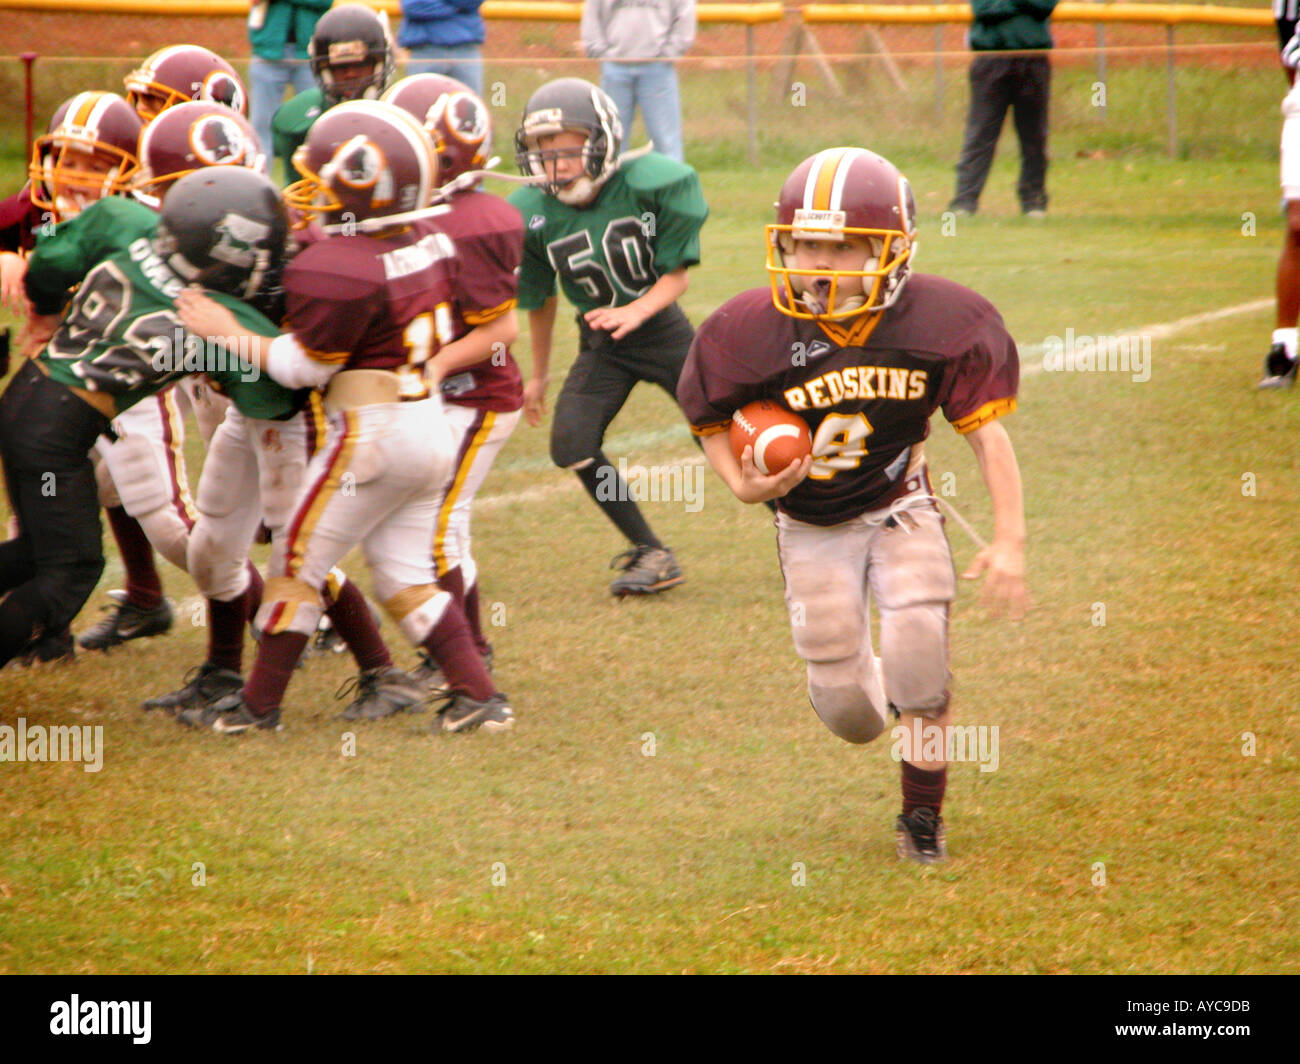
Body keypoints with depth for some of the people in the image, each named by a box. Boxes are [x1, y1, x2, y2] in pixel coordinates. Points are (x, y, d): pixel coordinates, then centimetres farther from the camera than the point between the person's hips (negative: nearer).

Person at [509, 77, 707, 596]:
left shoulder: (652, 183, -21)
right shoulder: (532, 214, -12)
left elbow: (676, 275, -12)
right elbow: (540, 300, 5)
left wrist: (636, 311, -31)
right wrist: (538, 374, 14)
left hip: (660, 326, -2)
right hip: (600, 344, 2)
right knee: (572, 446, -15)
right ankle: (651, 554, 0)